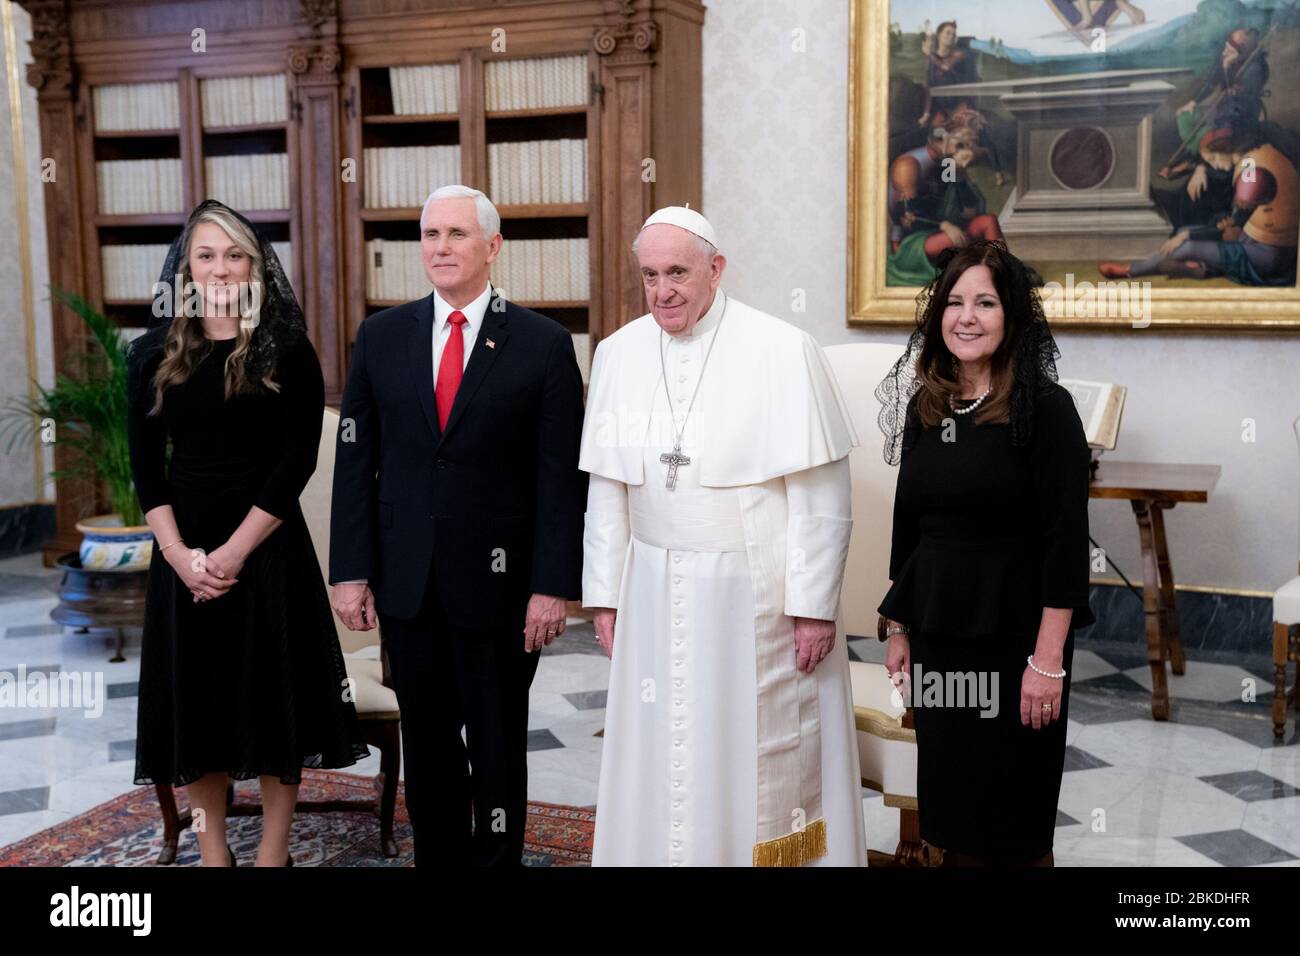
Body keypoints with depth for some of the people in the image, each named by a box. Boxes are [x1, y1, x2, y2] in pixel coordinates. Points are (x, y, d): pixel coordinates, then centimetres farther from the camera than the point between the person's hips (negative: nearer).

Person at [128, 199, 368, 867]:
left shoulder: (288, 351, -3)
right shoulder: (153, 356, 5)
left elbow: (298, 462, -8)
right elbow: (145, 466, 2)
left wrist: (235, 552, -13)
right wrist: (180, 555, -10)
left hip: (268, 546, -2)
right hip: (183, 553, 3)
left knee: (274, 693, 5)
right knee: (194, 695, 8)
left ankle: (273, 852, 20)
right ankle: (212, 852, 23)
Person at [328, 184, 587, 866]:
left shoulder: (544, 344, -4)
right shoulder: (381, 336, 5)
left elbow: (563, 476, -6)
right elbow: (355, 460, 5)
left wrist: (553, 585, -10)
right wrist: (351, 570, -1)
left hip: (499, 581, -2)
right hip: (407, 581, 3)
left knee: (498, 746, 9)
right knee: (427, 745, 13)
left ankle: (498, 857, 25)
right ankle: (437, 855, 28)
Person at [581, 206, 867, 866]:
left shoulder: (784, 352, -10)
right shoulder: (618, 354, 3)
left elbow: (820, 495, -9)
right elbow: (606, 489, 8)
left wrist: (815, 604, -10)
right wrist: (604, 594, 8)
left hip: (760, 591, -4)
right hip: (656, 594, 4)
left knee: (765, 760, 7)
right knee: (662, 757, 10)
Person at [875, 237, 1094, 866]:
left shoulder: (1045, 408, -10)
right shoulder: (923, 405, 7)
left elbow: (1066, 539, -13)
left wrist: (1049, 659, -17)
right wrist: (898, 629, 12)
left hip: (1014, 637, -5)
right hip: (937, 638, 5)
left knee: (1013, 829, 7)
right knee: (949, 814, 13)